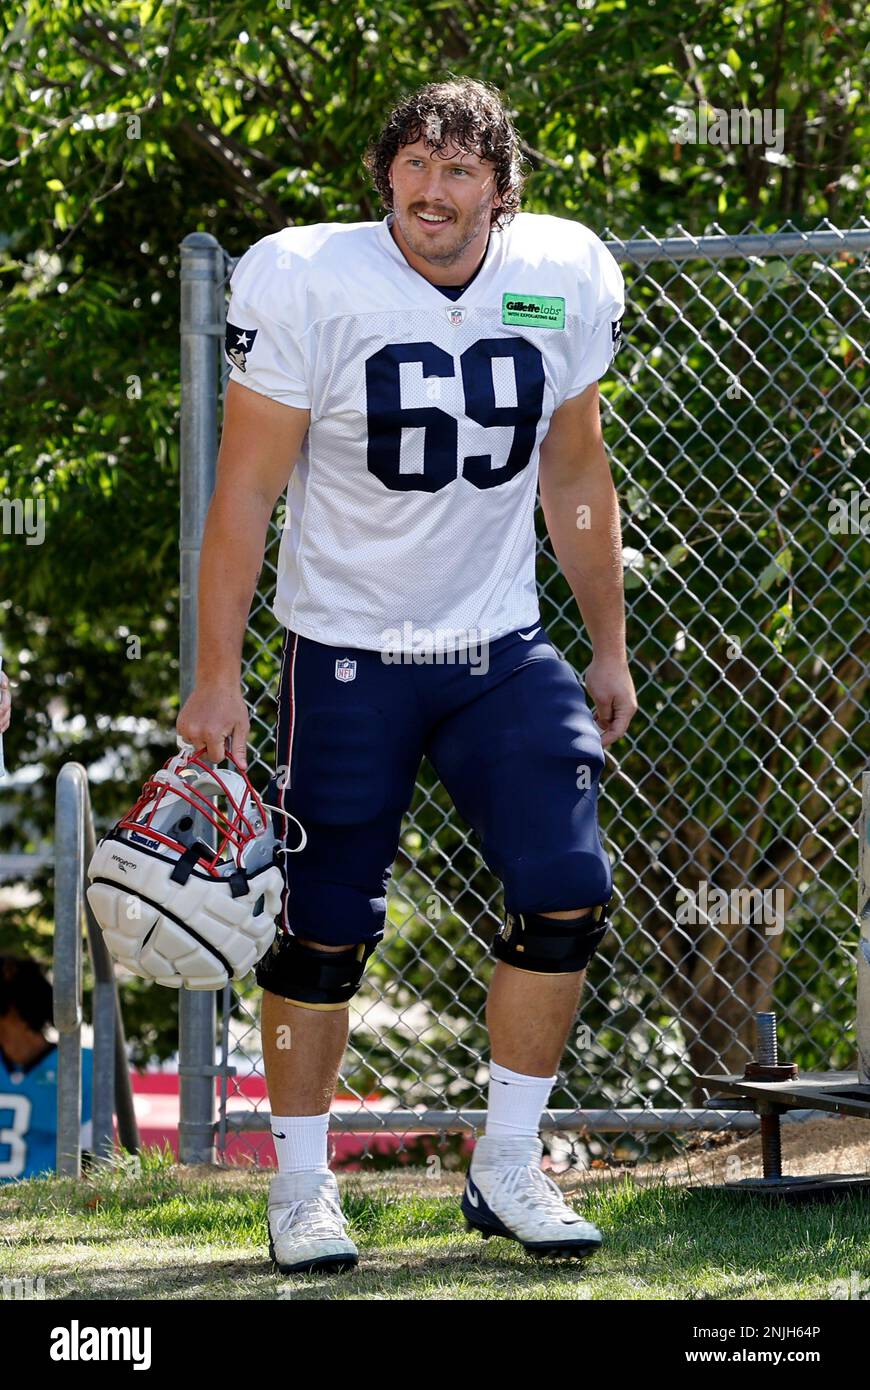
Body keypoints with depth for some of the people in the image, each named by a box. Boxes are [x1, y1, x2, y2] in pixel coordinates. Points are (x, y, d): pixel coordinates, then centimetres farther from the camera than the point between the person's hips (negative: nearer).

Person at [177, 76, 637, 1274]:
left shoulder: (565, 282, -2)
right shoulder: (308, 284, -14)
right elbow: (245, 490, -9)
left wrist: (609, 645, 13)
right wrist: (217, 676, -12)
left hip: (501, 650, 3)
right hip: (347, 651, -3)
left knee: (569, 893, -8)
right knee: (326, 924, -1)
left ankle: (506, 1170, 7)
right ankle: (302, 1187, 15)